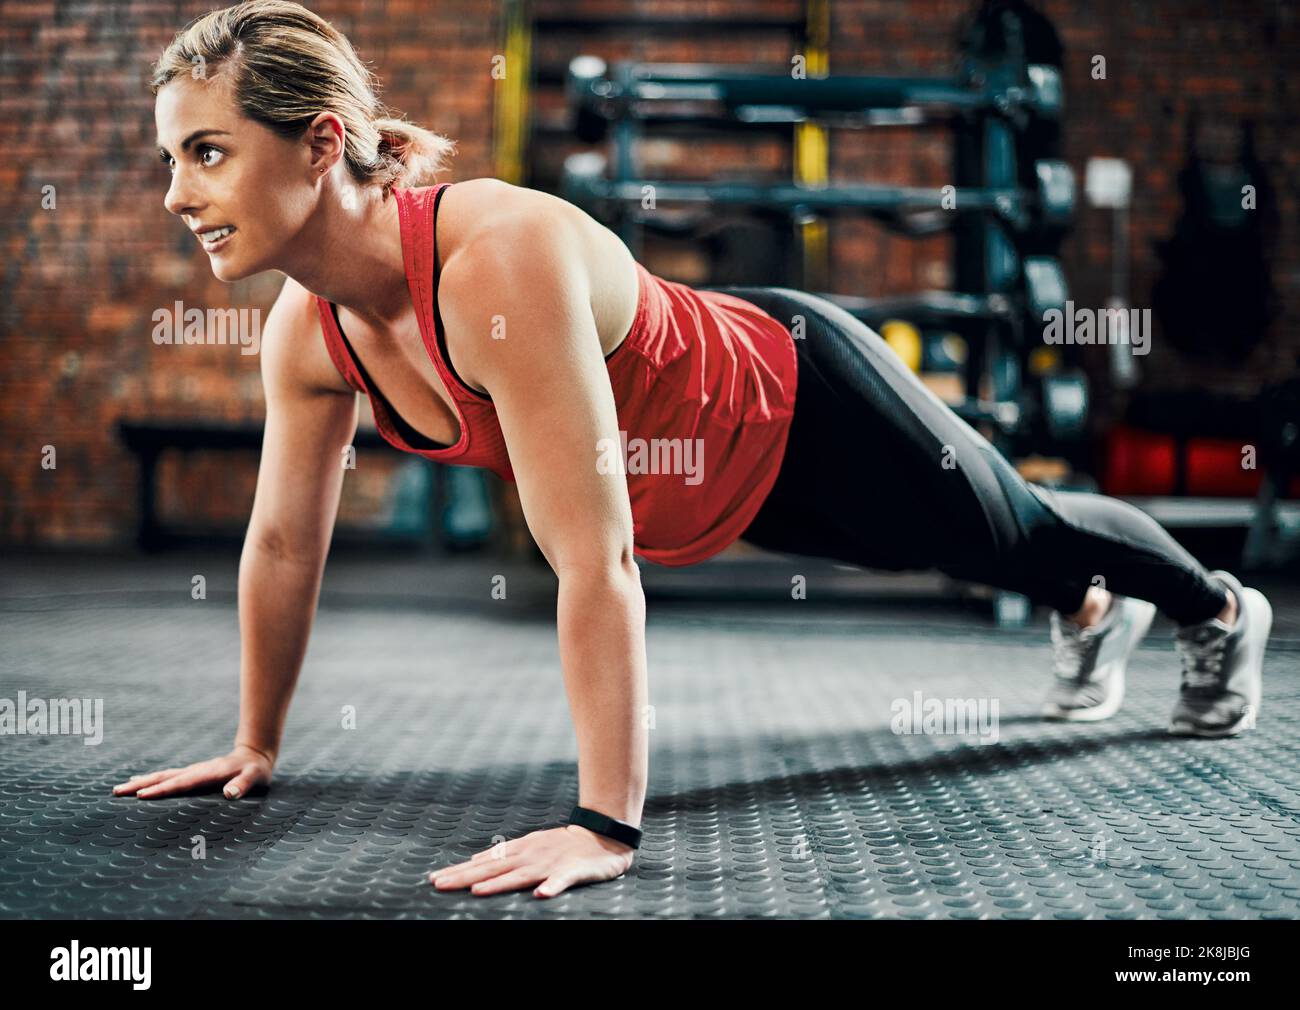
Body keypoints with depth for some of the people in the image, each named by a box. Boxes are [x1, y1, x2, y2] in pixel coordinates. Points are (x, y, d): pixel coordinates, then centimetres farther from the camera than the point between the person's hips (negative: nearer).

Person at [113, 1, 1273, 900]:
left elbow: (595, 560, -45)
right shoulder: (306, 328, -19)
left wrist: (607, 824, -44)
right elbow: (284, 542, -6)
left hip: (807, 406, -6)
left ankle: (1220, 610, 56)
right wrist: (257, 745, 3)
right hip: (723, 486, 6)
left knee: (1025, 530, 23)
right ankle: (1094, 611, 68)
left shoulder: (505, 260, -44)